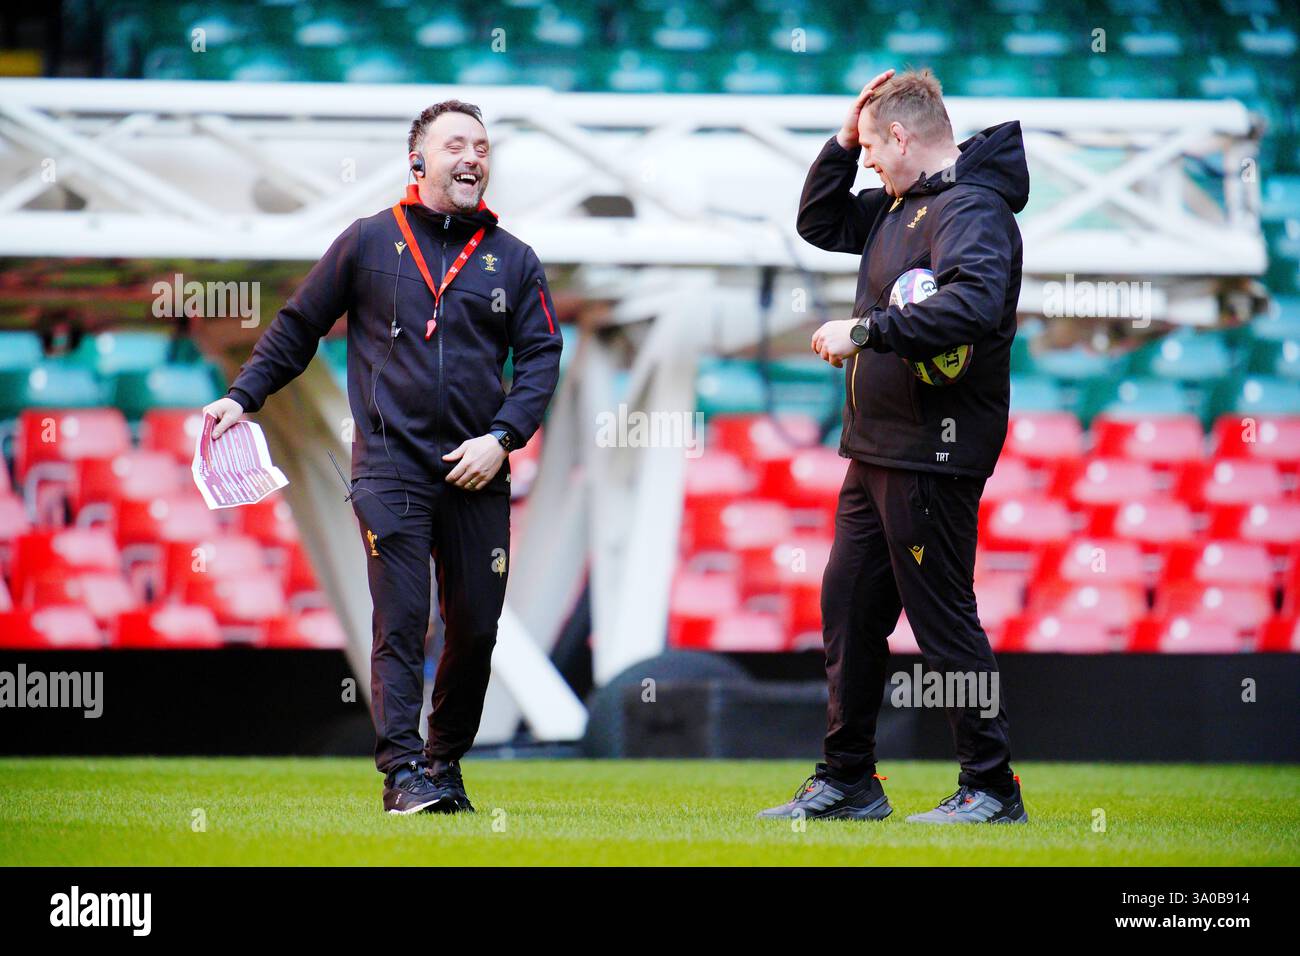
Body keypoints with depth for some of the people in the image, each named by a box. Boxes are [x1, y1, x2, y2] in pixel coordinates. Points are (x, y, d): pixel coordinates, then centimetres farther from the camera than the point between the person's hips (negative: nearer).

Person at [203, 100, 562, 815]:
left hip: (477, 472, 2)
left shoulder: (513, 260, 11)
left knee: (476, 628, 3)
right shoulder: (368, 243, 7)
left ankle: (446, 766, 17)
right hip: (390, 466, -2)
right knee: (401, 623, -10)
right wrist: (243, 396, 6)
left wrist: (500, 438, -4)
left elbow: (540, 356, 9)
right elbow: (298, 326, 14)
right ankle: (404, 773, -11)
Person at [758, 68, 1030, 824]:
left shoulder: (971, 209, -16)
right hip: (879, 449, 10)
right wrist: (842, 143, 13)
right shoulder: (900, 205, 15)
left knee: (942, 619, -6)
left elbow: (973, 303, -33)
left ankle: (992, 789, 2)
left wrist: (865, 330, -27)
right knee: (848, 610, 14)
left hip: (933, 456, -10)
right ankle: (848, 782, 23)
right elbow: (820, 223, 29)